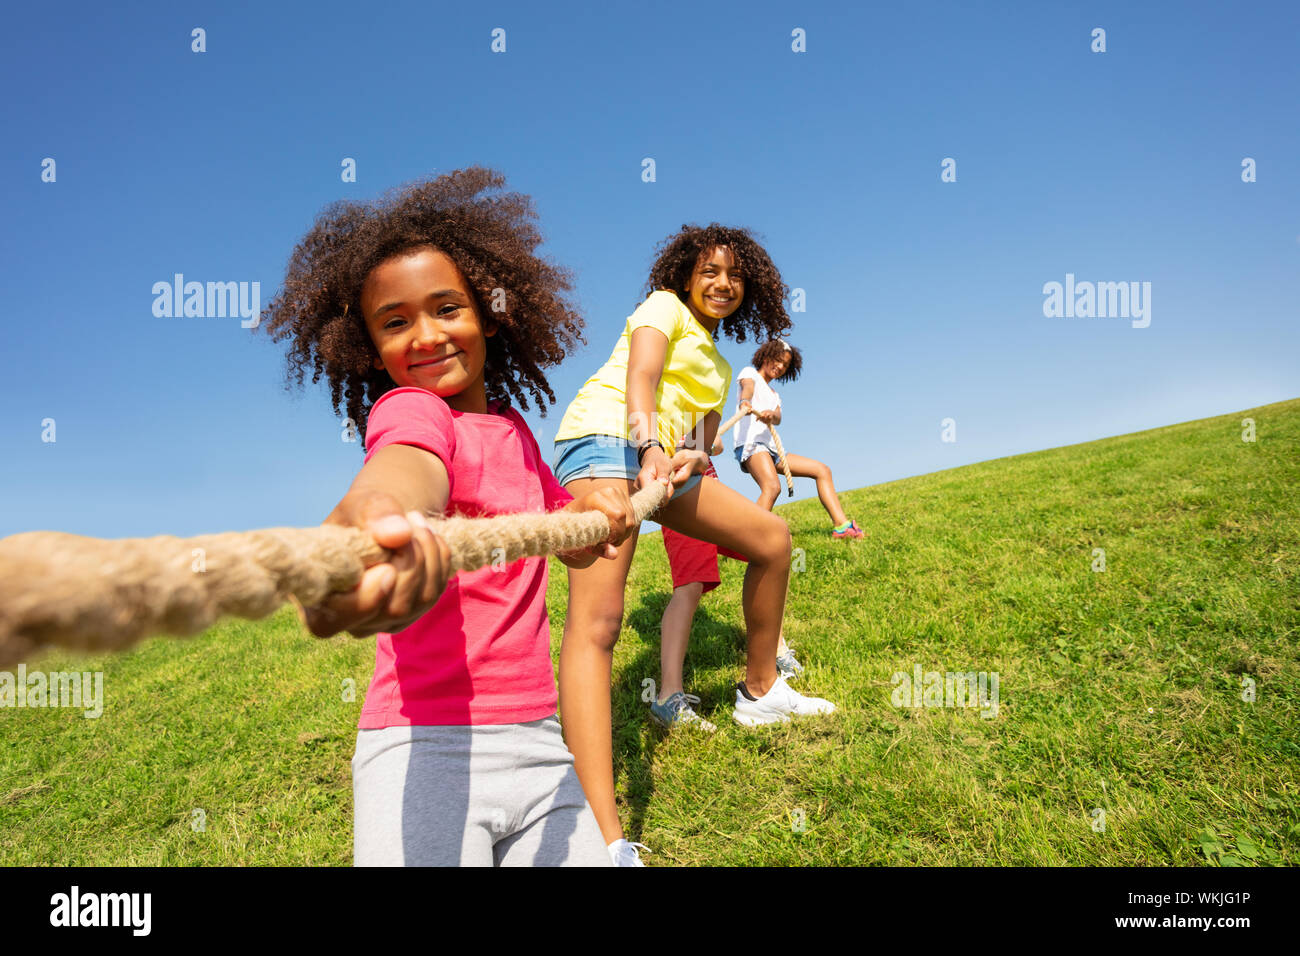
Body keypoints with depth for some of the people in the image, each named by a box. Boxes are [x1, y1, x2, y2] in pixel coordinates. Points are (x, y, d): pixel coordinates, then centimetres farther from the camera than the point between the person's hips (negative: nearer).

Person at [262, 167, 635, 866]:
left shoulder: (514, 433, 12)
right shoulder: (408, 409, -8)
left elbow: (570, 545, 23)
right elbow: (409, 467, -33)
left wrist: (591, 510, 0)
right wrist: (368, 518, -56)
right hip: (425, 749, -6)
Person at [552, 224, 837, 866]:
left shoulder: (719, 364, 28)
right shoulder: (665, 305, 6)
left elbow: (704, 438, 20)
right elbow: (640, 373, -13)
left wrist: (693, 459, -4)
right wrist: (649, 445, -31)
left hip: (664, 458, 9)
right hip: (608, 437, -9)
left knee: (772, 538, 13)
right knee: (596, 620, -24)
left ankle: (759, 693, 26)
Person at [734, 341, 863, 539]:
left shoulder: (774, 395, 30)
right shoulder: (750, 373, 12)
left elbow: (778, 419, 7)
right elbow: (748, 386, -15)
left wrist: (771, 415, -20)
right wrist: (744, 401, -41)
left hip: (772, 448, 8)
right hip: (751, 443, -8)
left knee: (822, 470, 6)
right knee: (772, 487, -34)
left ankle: (841, 525, -2)